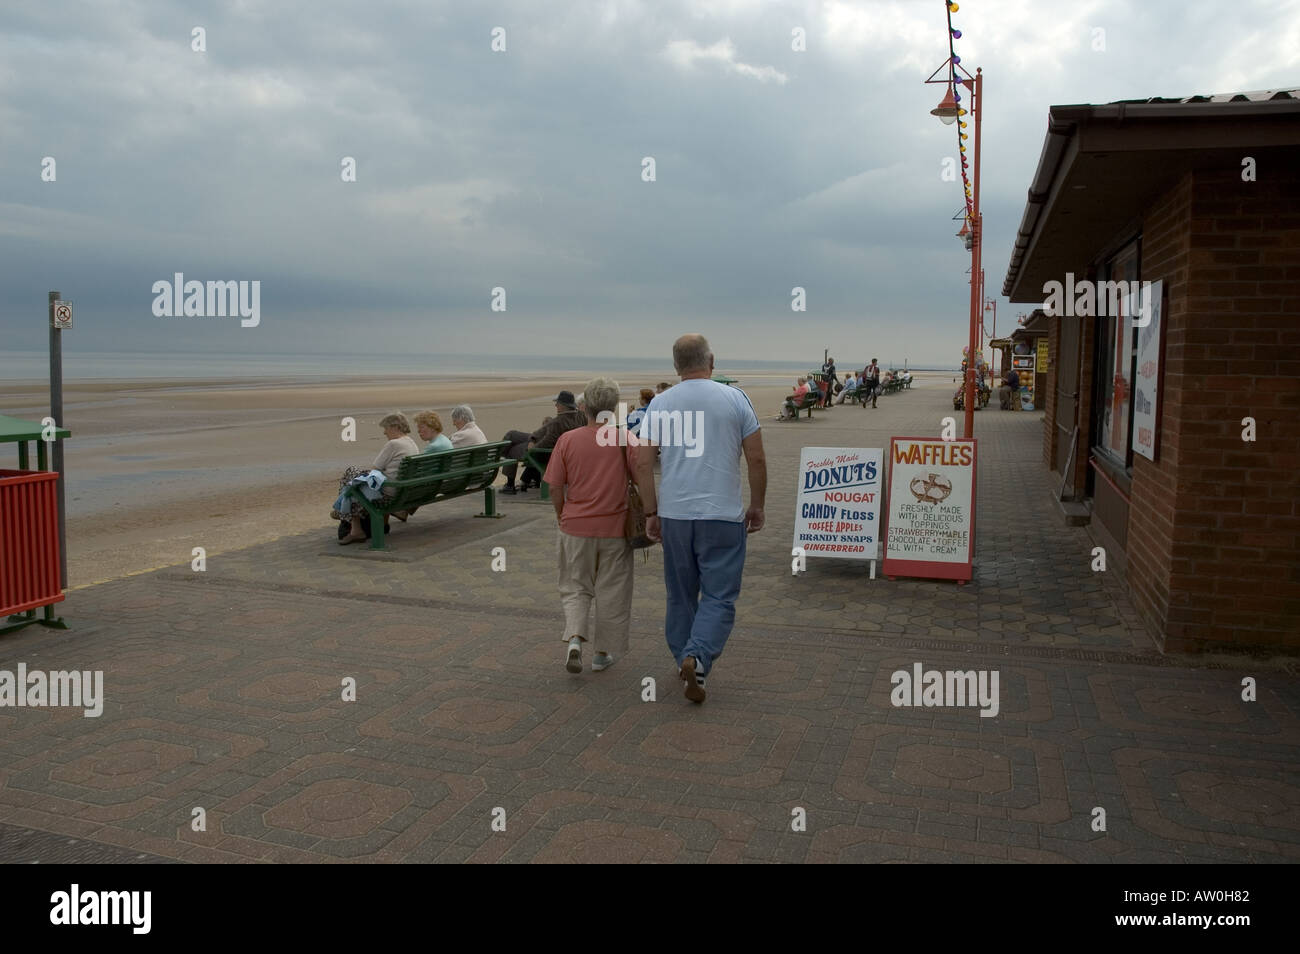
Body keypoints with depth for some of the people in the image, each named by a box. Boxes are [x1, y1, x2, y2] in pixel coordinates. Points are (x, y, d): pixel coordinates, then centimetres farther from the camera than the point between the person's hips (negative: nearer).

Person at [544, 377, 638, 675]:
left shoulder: (567, 439, -4)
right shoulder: (625, 439, -7)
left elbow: (555, 486, -2)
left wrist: (561, 516, 14)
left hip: (575, 528, 1)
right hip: (614, 528, -1)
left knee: (575, 587, 15)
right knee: (611, 592, 12)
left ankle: (574, 637, -6)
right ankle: (603, 652, 21)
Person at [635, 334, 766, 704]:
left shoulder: (659, 403, 2)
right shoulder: (734, 399, -3)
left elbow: (643, 463, -1)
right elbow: (757, 459, -2)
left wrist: (651, 513, 7)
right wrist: (756, 506, 10)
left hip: (673, 514, 3)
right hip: (722, 515, -3)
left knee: (680, 594, 17)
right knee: (719, 596, 3)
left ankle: (683, 659, 27)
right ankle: (698, 657, -16)